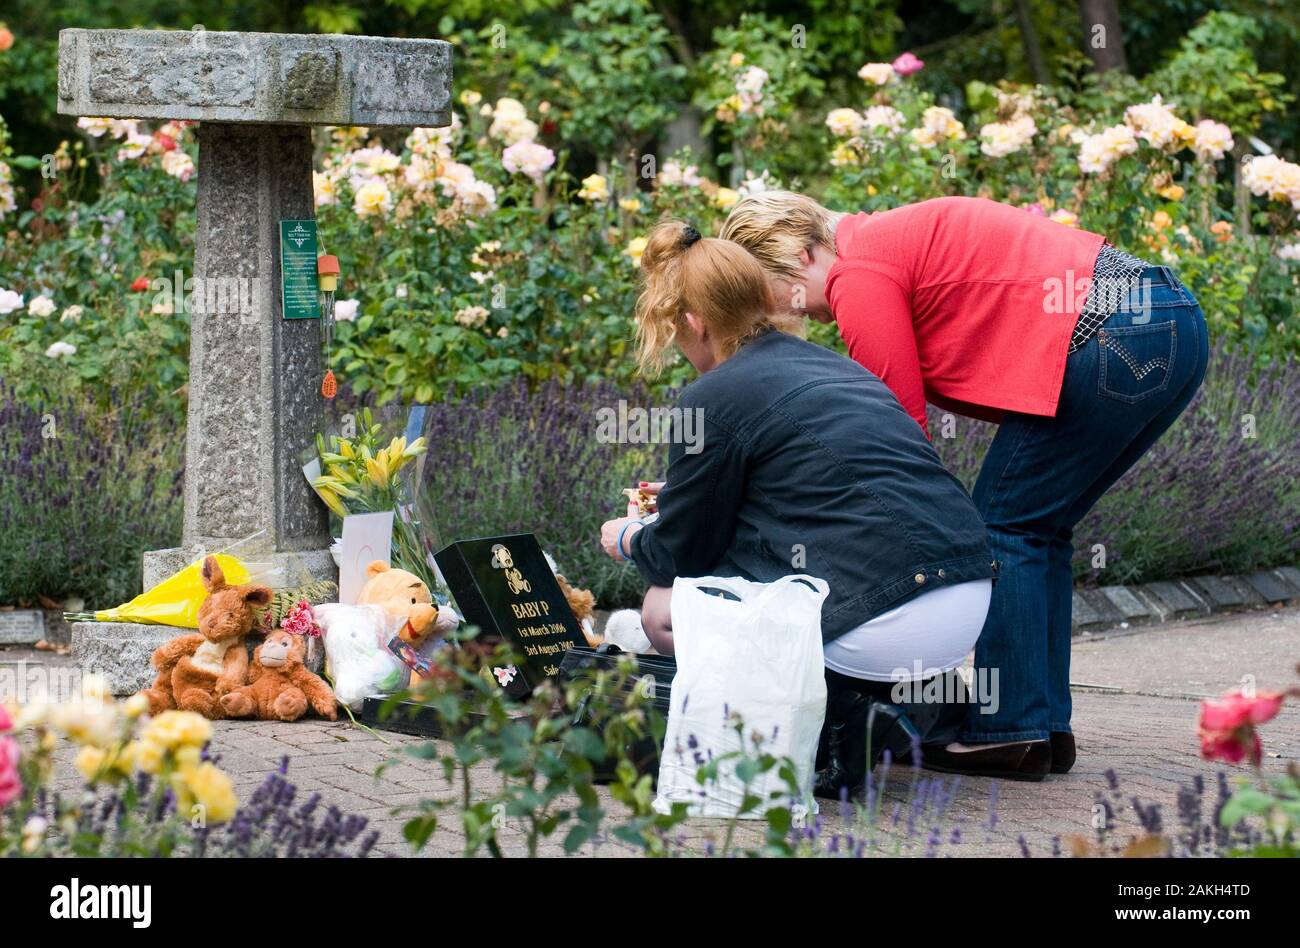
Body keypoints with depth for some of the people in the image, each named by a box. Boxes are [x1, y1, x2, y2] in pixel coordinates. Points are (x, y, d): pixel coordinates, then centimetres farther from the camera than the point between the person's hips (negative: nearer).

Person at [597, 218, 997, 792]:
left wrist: (628, 540, 32)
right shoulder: (833, 366, 20)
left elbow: (683, 553, 8)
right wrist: (685, 497, 48)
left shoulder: (712, 400, -3)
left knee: (664, 611, 10)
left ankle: (843, 723, -4)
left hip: (884, 628, -8)